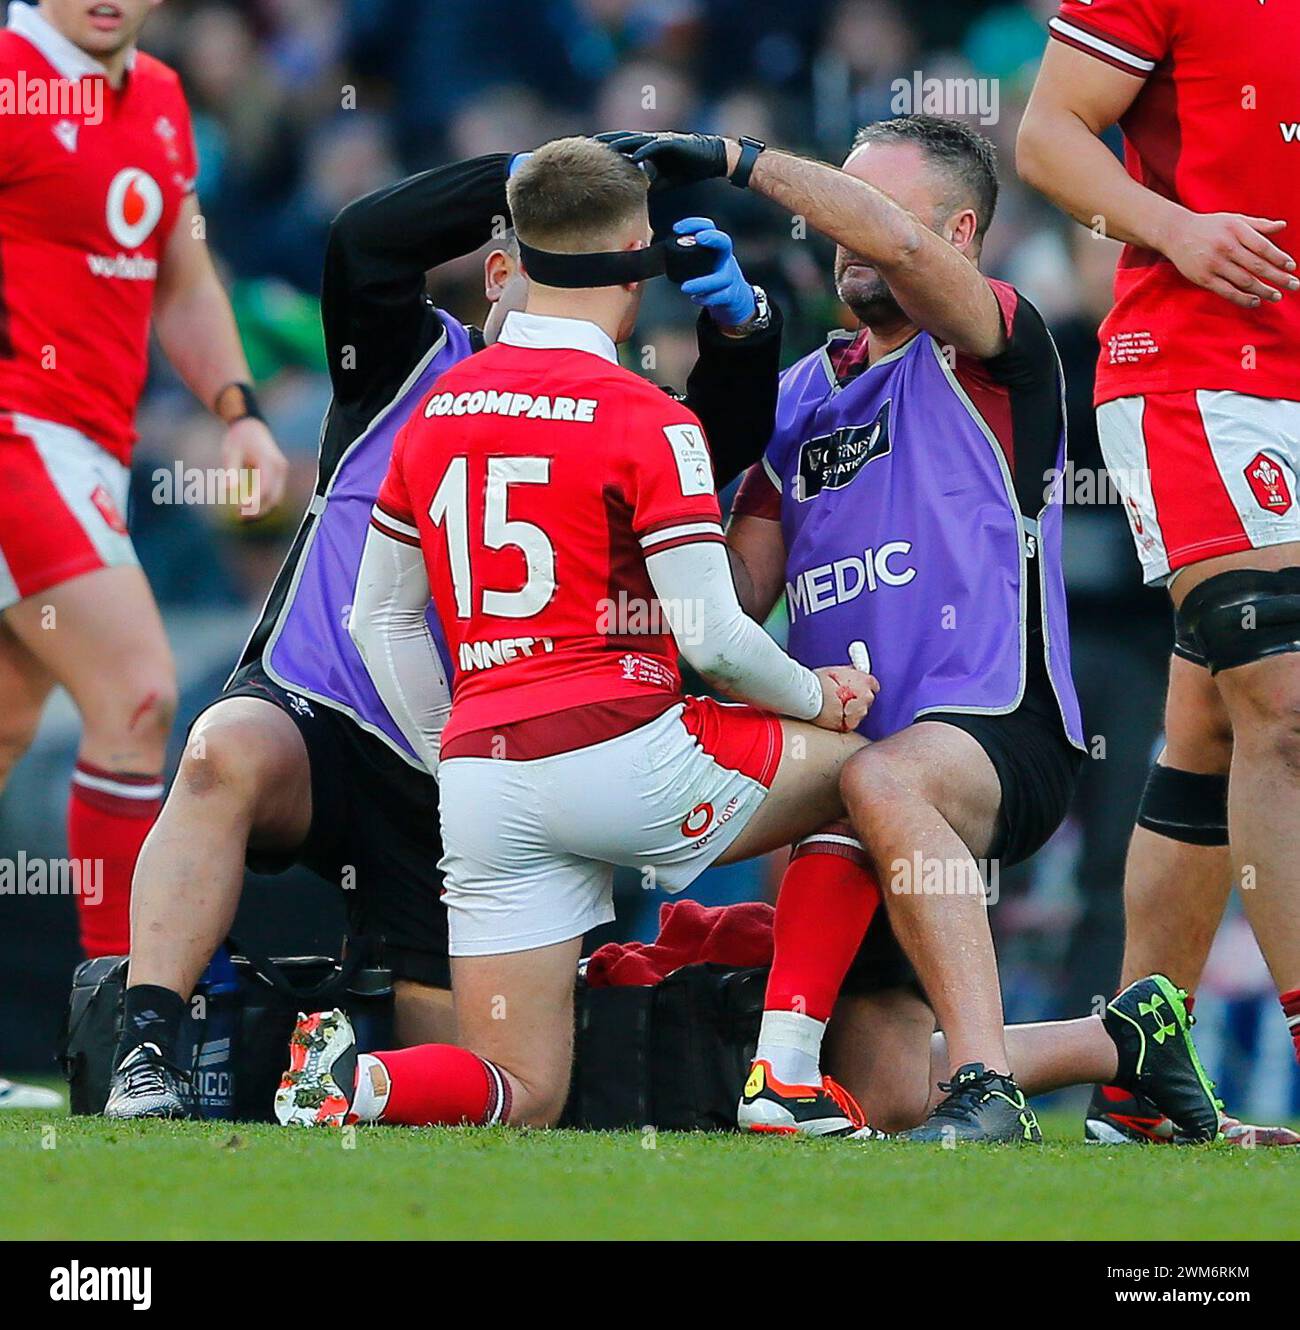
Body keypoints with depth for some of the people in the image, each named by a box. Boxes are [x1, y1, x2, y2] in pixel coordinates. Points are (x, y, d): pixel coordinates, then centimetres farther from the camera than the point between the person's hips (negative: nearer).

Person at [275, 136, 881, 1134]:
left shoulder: (436, 410, 13)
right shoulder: (646, 422, -6)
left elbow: (382, 620, 19)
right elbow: (711, 637, -11)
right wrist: (817, 696, 8)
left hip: (481, 776, 6)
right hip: (619, 746, -6)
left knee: (523, 1099, 11)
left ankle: (354, 1083, -20)